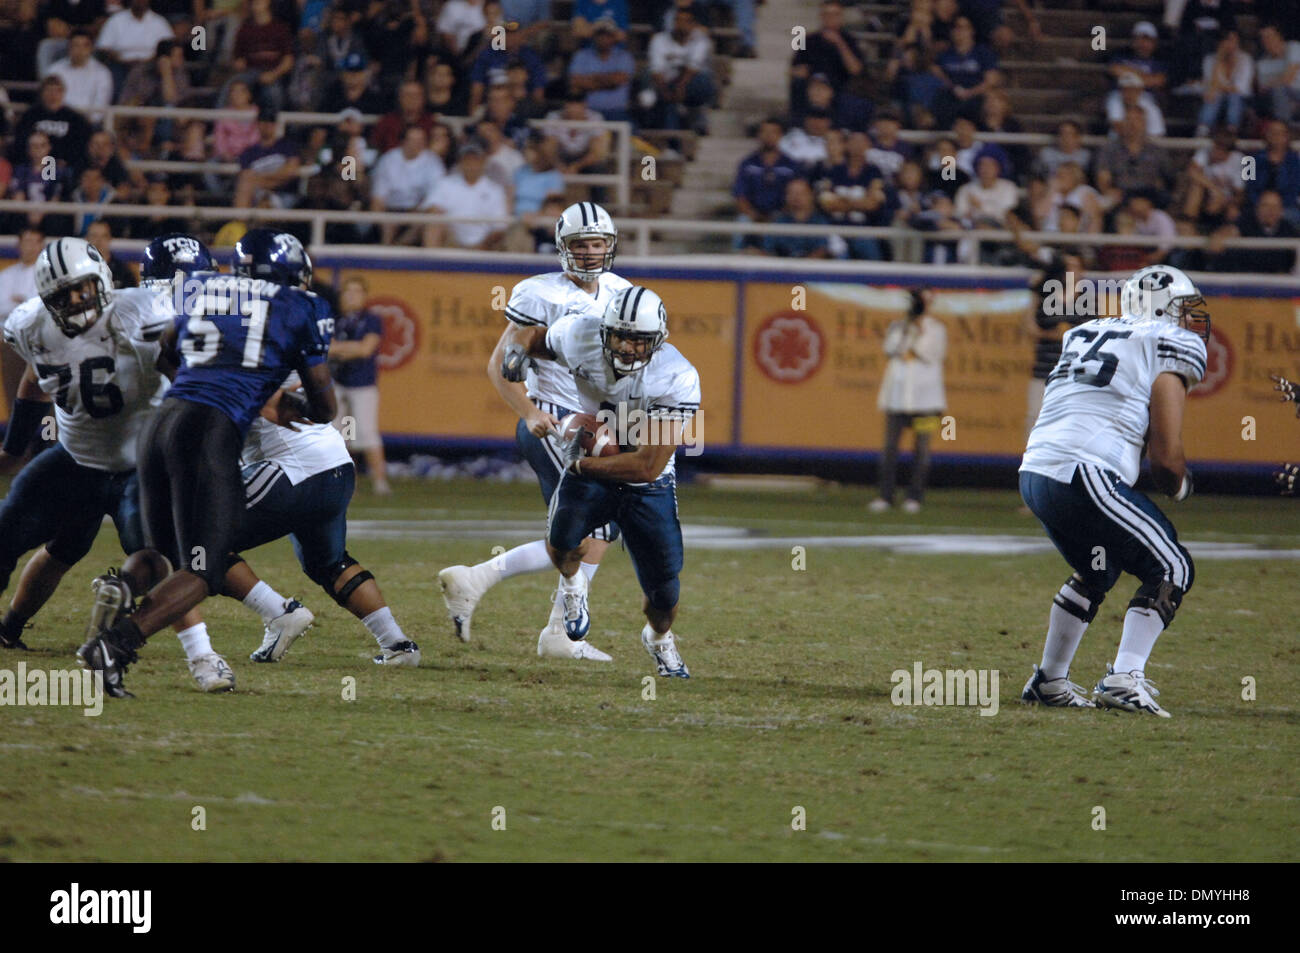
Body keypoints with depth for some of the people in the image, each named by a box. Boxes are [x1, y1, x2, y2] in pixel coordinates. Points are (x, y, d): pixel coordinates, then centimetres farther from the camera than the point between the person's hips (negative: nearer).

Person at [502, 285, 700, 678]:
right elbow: (531, 334, 4)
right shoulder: (581, 339, -20)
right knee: (562, 542, -31)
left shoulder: (676, 380, -27)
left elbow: (647, 466, -28)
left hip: (647, 484, -1)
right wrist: (516, 348, -20)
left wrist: (580, 465, -25)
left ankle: (659, 639, 42)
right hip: (589, 471, 1)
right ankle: (572, 584, 8)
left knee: (664, 596, 3)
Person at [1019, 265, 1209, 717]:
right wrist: (1179, 488, 16)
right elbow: (1166, 457, -4)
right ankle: (1124, 680, -9)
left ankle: (1049, 680, 34)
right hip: (1085, 478, -8)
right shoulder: (1169, 346, 1)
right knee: (1171, 569, 4)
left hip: (1034, 476, 8)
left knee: (1097, 573, 30)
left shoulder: (1084, 336, 23)